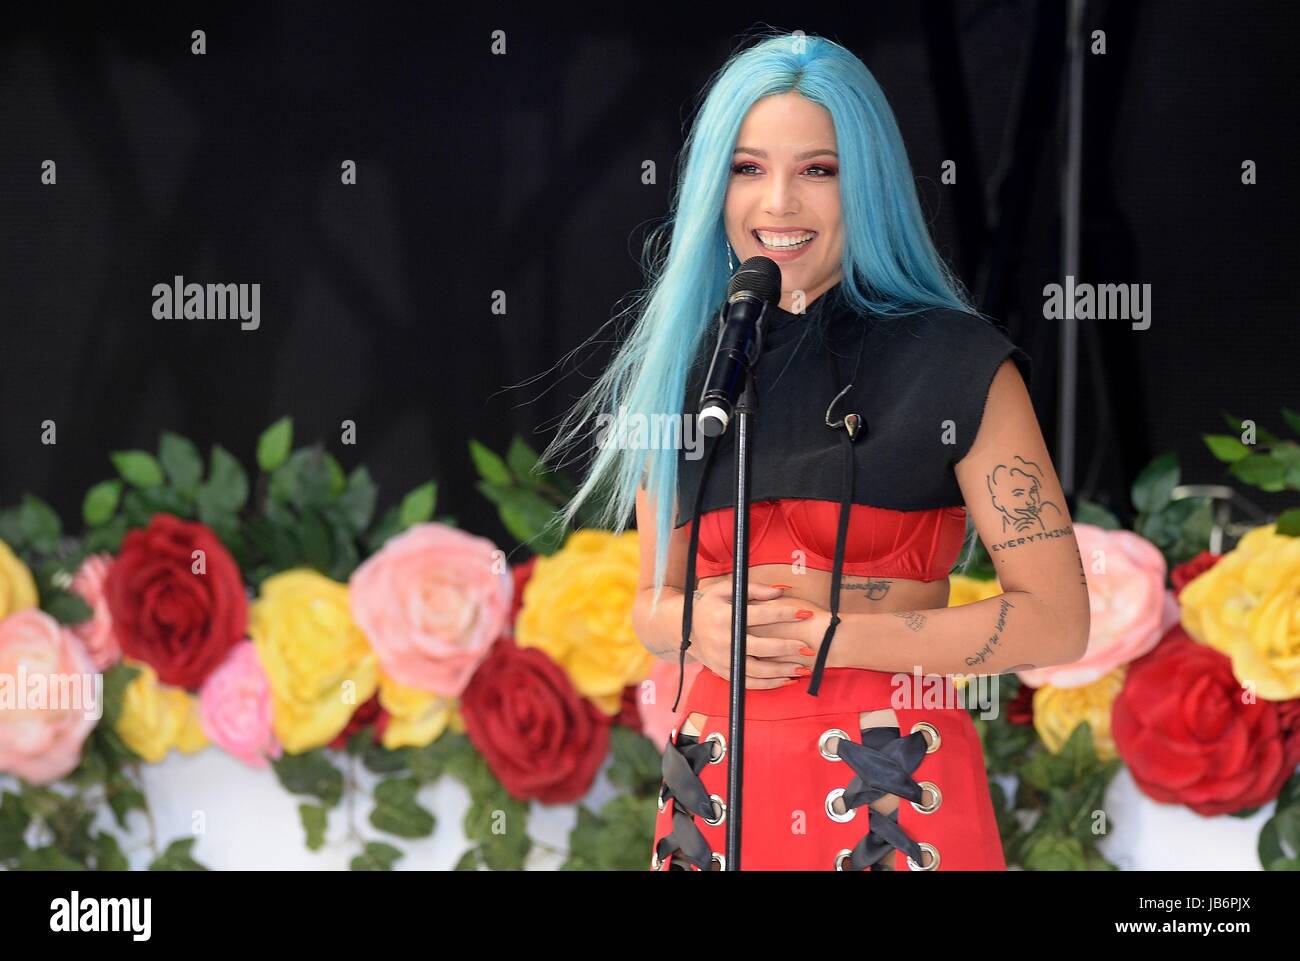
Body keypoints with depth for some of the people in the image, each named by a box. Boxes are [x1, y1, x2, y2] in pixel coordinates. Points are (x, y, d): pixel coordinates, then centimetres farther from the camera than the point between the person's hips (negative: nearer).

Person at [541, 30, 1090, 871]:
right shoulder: (681, 368, 8)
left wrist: (828, 637, -13)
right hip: (717, 795, 4)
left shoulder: (959, 364, -5)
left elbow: (1057, 621, -8)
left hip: (894, 801, -4)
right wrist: (696, 624, -6)